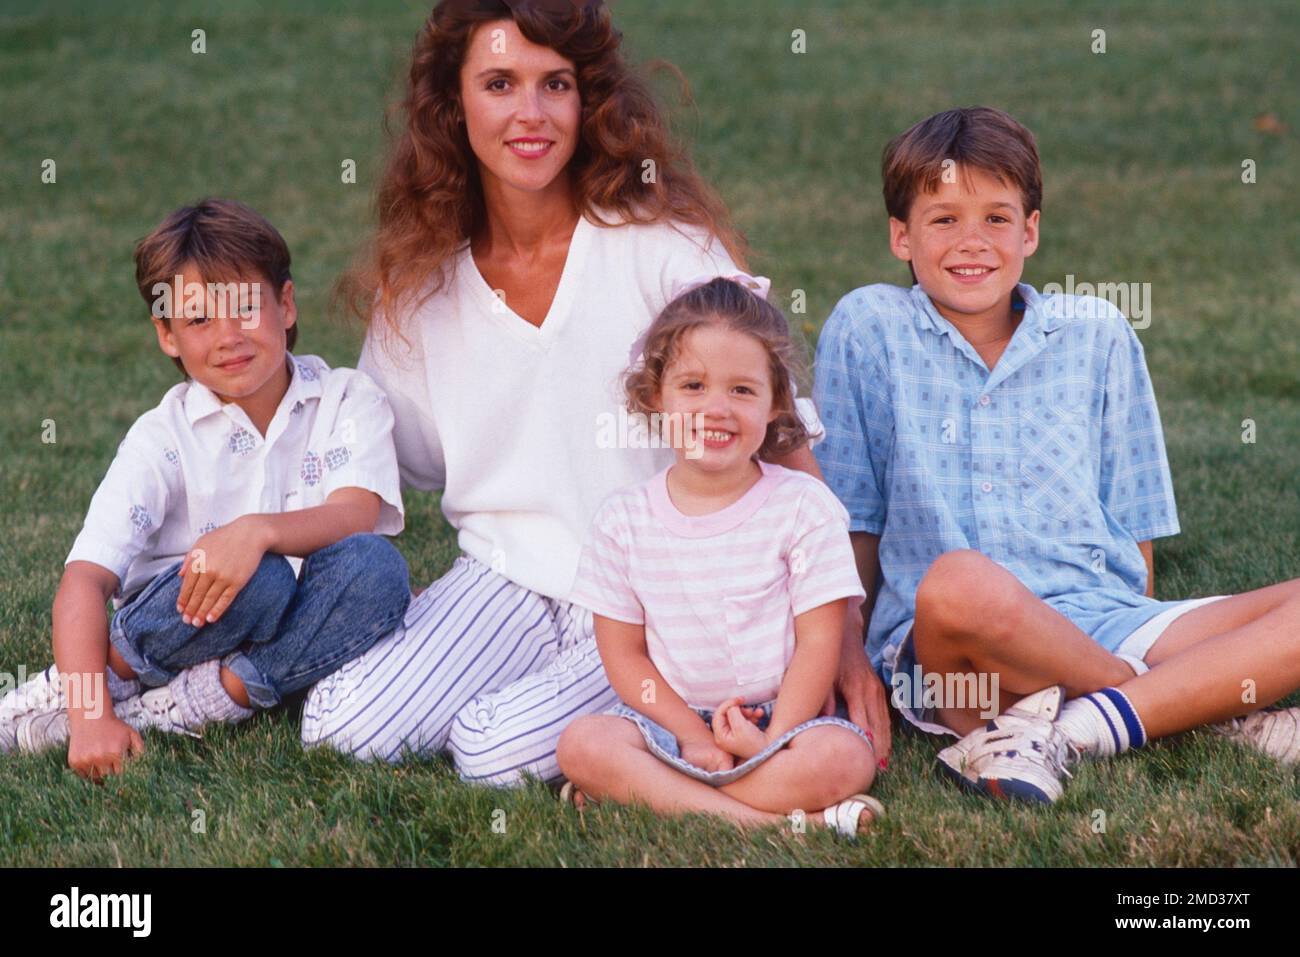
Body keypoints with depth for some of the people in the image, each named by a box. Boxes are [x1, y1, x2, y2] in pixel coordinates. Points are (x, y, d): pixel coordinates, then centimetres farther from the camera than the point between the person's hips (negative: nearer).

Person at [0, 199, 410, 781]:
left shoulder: (349, 400, -1)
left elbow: (357, 515, -18)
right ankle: (85, 687, -16)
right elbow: (84, 582, -14)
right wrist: (91, 718, -29)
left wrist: (258, 531, -40)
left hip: (296, 643, 2)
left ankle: (172, 710, -28)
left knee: (375, 568, -30)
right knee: (260, 582, -36)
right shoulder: (163, 437, -4)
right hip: (177, 628, -2)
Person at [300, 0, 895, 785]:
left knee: (501, 748, -25)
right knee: (341, 727, -18)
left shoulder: (662, 246, -9)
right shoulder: (420, 284, 4)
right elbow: (413, 459, 11)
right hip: (508, 579, 4)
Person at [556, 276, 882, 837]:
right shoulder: (623, 521, 2)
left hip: (780, 720, -1)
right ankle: (766, 820, -32)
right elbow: (623, 654, 1)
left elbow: (819, 643, -5)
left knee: (844, 756, -32)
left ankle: (643, 792, -26)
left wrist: (772, 741, -18)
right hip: (671, 717, 1)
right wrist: (694, 736, -14)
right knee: (582, 744, -28)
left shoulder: (805, 507, -2)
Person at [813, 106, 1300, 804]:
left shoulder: (1098, 335, 13)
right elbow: (851, 525, 8)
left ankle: (1064, 733, -26)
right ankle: (1217, 712, -18)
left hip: (1104, 627, 3)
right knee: (960, 584, -40)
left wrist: (1134, 639, 2)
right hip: (938, 655, -3)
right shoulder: (867, 327, 7)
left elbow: (1135, 533, 15)